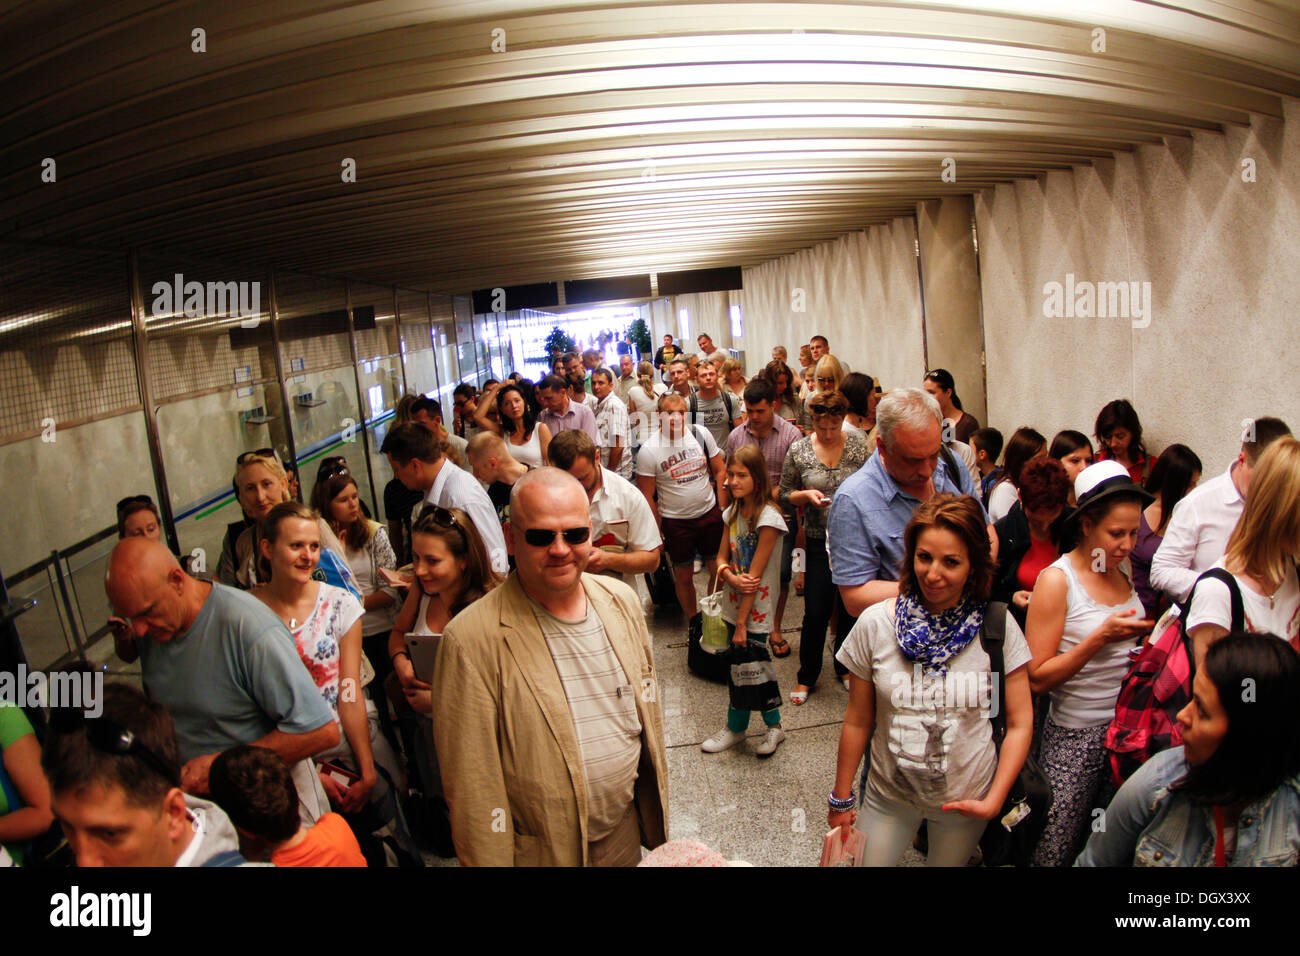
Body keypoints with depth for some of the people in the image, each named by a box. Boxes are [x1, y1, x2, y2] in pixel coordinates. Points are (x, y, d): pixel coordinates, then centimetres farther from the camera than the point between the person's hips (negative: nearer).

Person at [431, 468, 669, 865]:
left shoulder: (622, 600, -4)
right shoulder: (471, 640, -23)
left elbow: (648, 710, 6)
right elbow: (473, 786, -18)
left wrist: (656, 815, 11)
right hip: (541, 851, -4)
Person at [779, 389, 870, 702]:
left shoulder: (859, 444, -1)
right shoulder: (799, 450, -2)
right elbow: (784, 496, 5)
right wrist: (806, 494, -14)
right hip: (819, 543, -1)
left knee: (851, 609, 12)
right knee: (816, 613, 2)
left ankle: (845, 667, 36)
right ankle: (807, 677, 22)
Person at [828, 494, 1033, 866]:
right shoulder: (874, 624, -14)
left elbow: (1019, 724, -6)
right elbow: (858, 722, -5)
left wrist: (994, 800, -13)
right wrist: (841, 799, 1)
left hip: (966, 801, 0)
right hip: (888, 796, 0)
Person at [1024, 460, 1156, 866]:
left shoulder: (1123, 569, 6)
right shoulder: (1057, 580, -13)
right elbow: (1038, 678, -16)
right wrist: (1100, 638, -23)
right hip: (1076, 736, -6)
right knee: (1055, 852, 2)